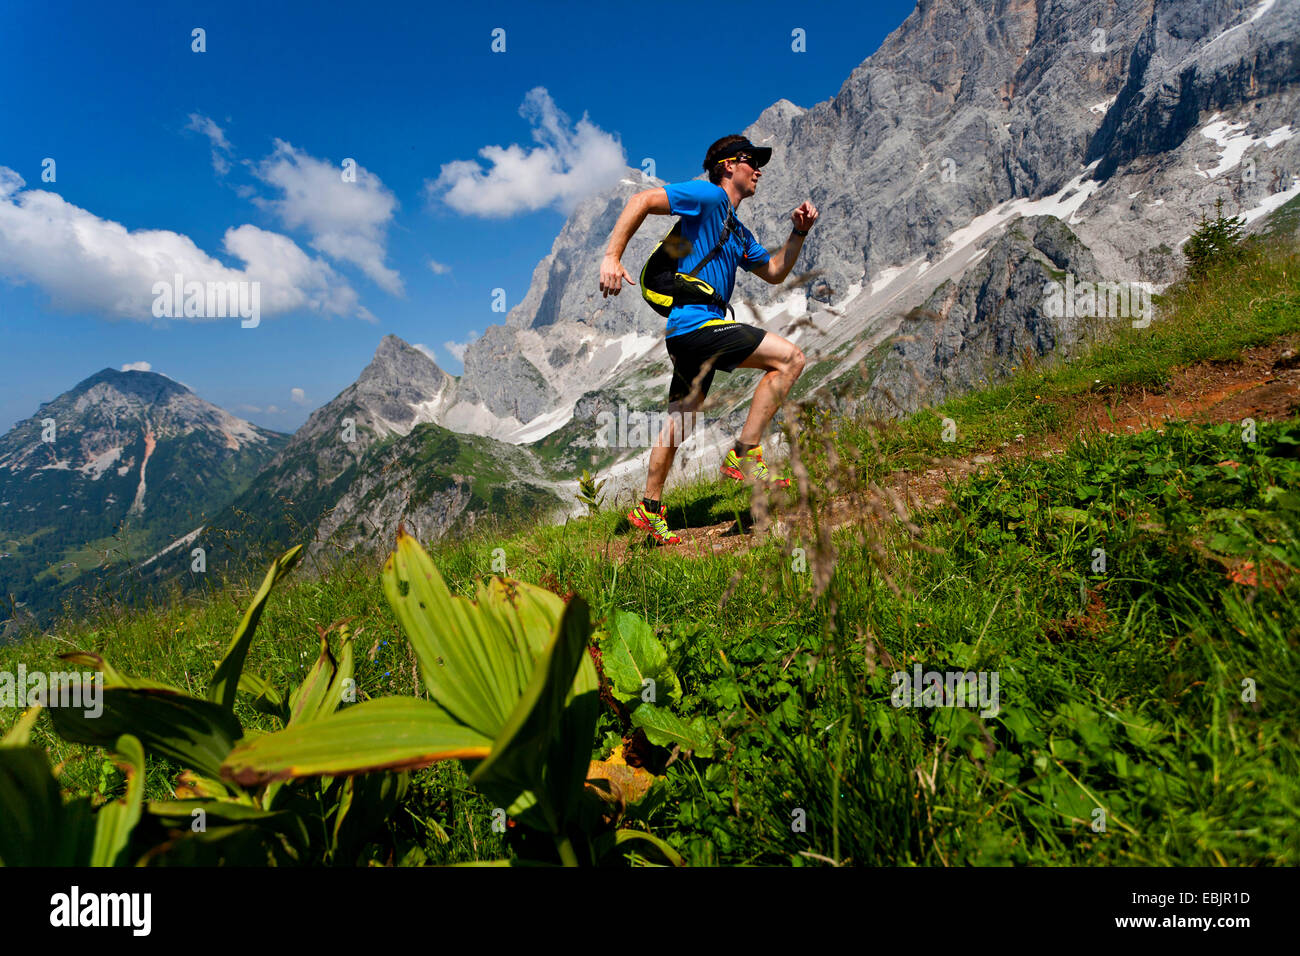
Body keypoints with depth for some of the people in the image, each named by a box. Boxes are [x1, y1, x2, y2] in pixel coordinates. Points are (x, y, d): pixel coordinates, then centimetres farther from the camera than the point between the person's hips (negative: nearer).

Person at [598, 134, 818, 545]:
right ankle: (743, 454, -10)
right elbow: (641, 201, -10)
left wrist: (798, 233, 20)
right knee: (790, 358, -11)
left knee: (681, 419, 14)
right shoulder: (709, 197, -3)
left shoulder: (738, 232, 26)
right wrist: (612, 257, -20)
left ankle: (649, 510, 23)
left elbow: (775, 272, 34)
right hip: (695, 322, -10)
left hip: (688, 333, 10)